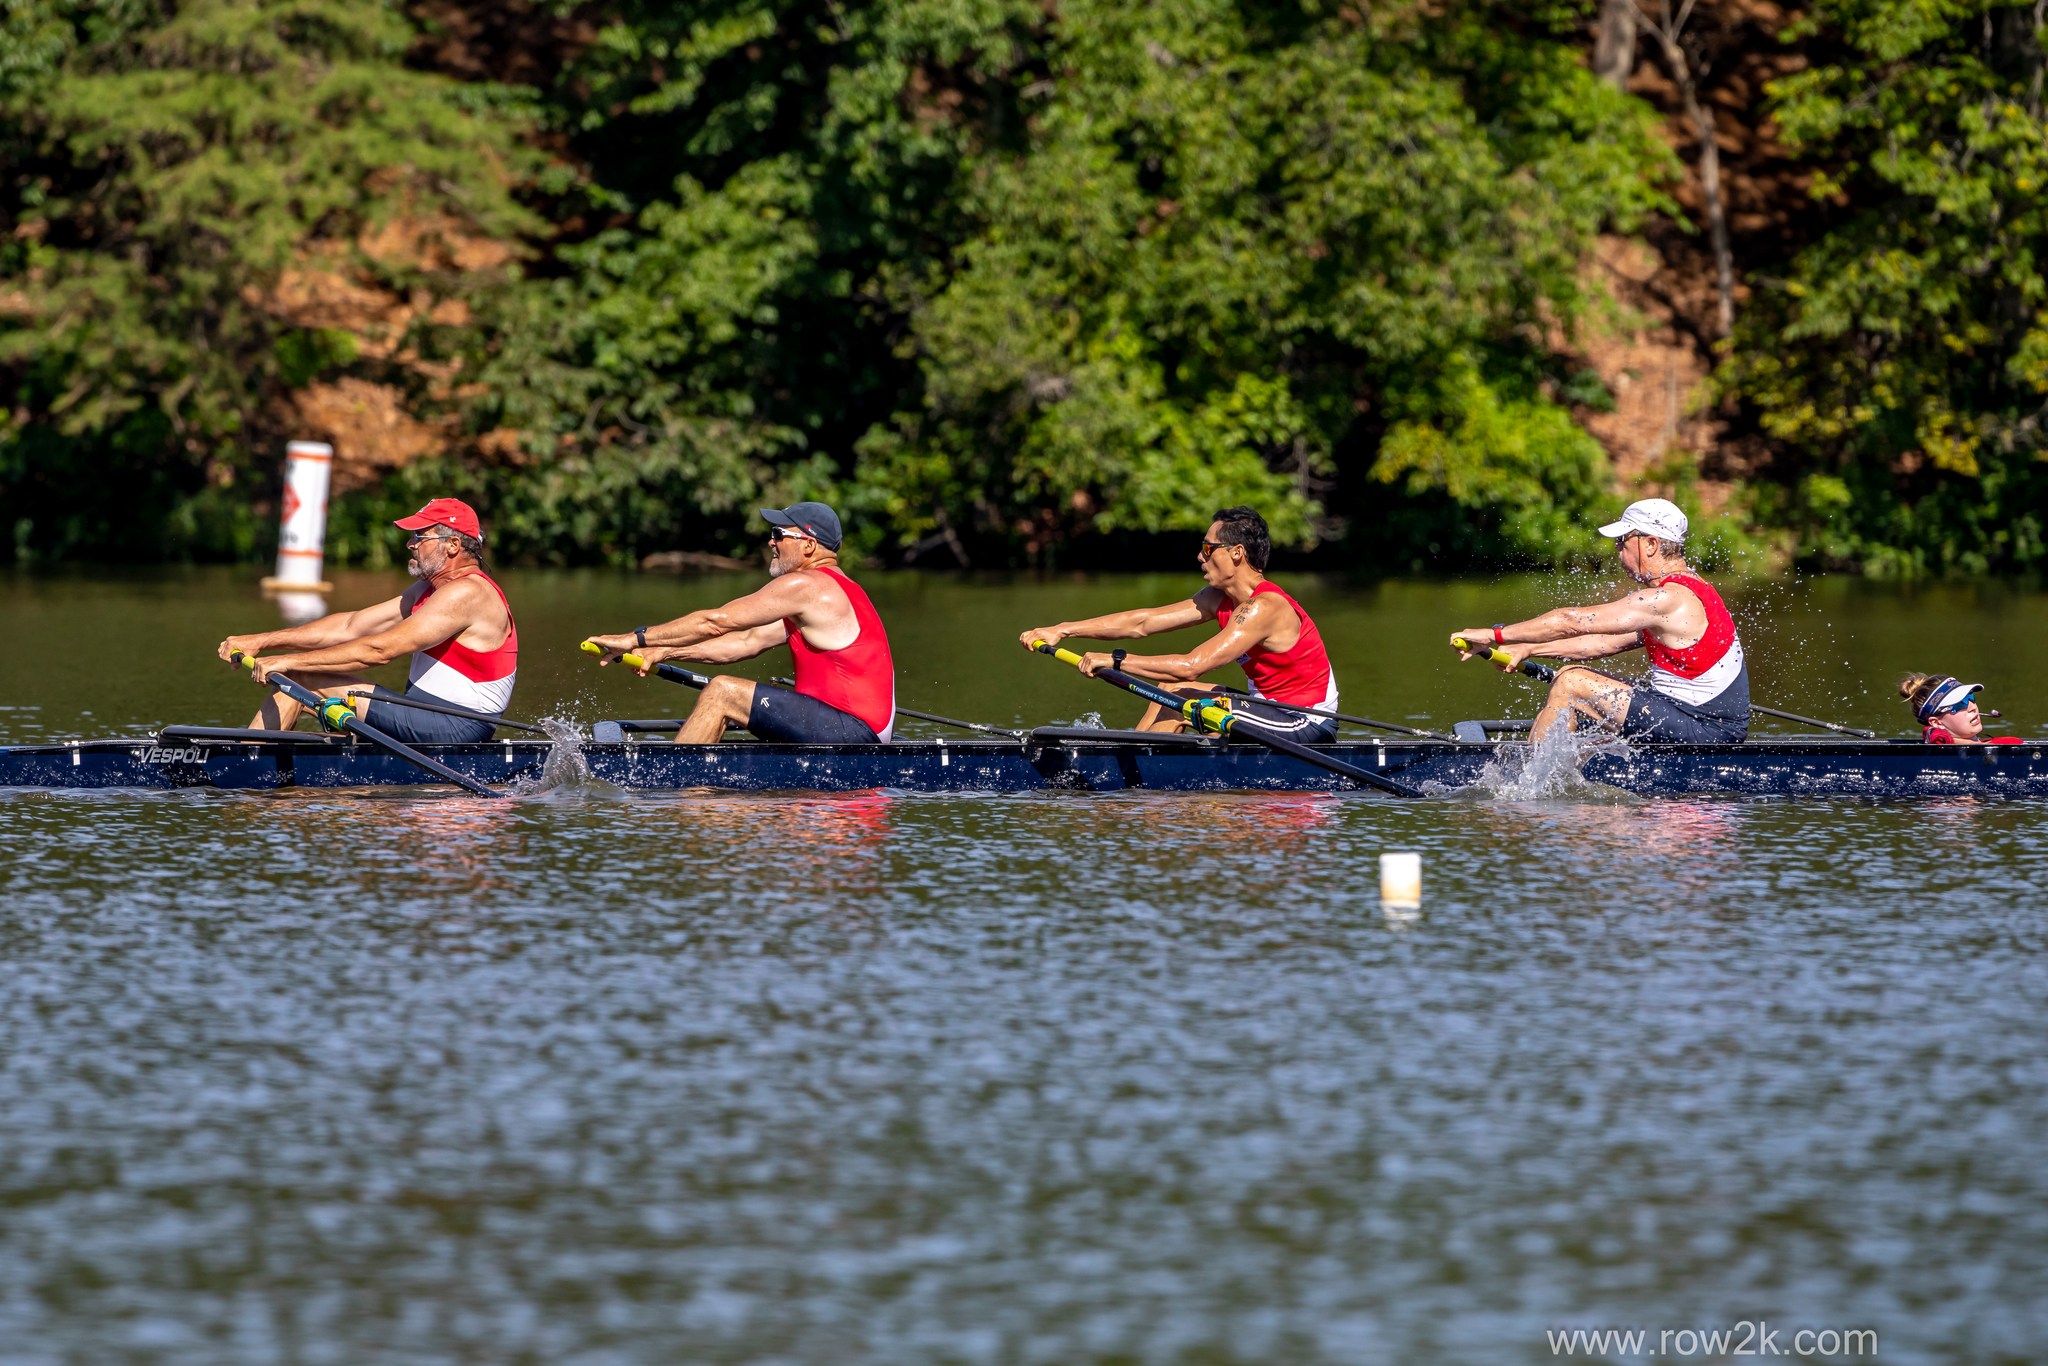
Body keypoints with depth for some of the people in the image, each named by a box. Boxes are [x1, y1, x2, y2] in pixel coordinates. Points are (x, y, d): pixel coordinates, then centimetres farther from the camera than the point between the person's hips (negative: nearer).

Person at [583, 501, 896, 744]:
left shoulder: (804, 585, -11)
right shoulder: (827, 590, 20)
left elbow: (716, 622, -11)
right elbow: (748, 642, 19)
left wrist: (637, 638, -6)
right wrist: (665, 651, 14)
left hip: (853, 729, -11)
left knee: (722, 692, -11)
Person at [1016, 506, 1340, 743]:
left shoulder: (1264, 608, -23)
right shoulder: (1219, 599, 5)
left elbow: (1191, 666, -29)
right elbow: (1143, 622, 4)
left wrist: (1116, 660, -25)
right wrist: (1062, 630, -1)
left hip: (1307, 727, -9)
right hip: (1280, 712, 9)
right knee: (1171, 690, 11)